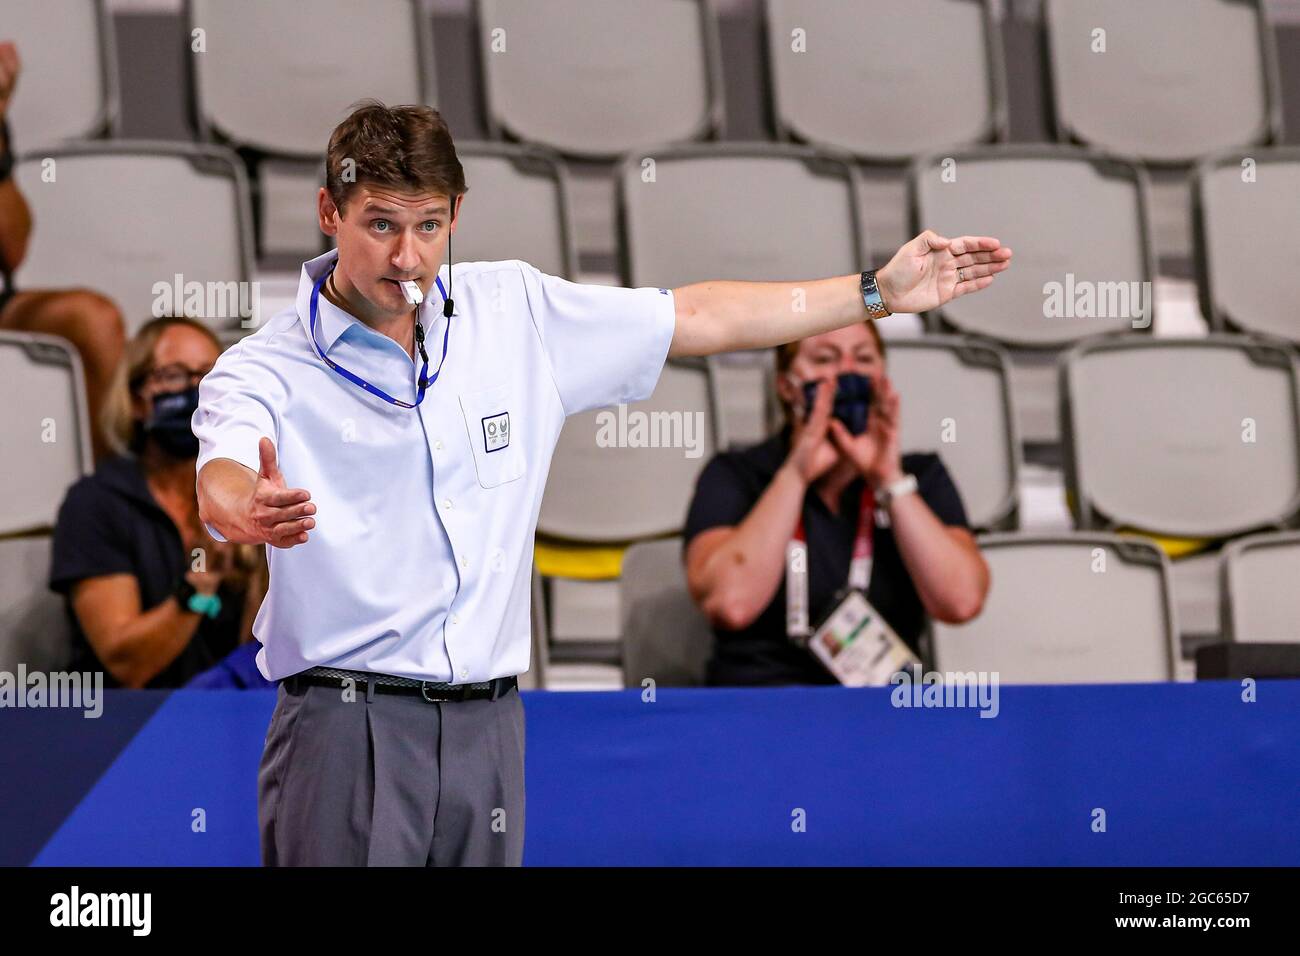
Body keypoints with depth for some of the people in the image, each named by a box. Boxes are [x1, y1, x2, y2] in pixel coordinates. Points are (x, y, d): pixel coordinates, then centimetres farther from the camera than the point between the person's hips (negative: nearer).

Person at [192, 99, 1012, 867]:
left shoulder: (514, 312, 8)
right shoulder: (264, 374, -7)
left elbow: (696, 319, 18)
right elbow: (222, 484, -28)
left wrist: (881, 292, 18)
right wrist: (250, 512, -53)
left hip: (488, 729, 4)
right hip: (347, 729, -4)